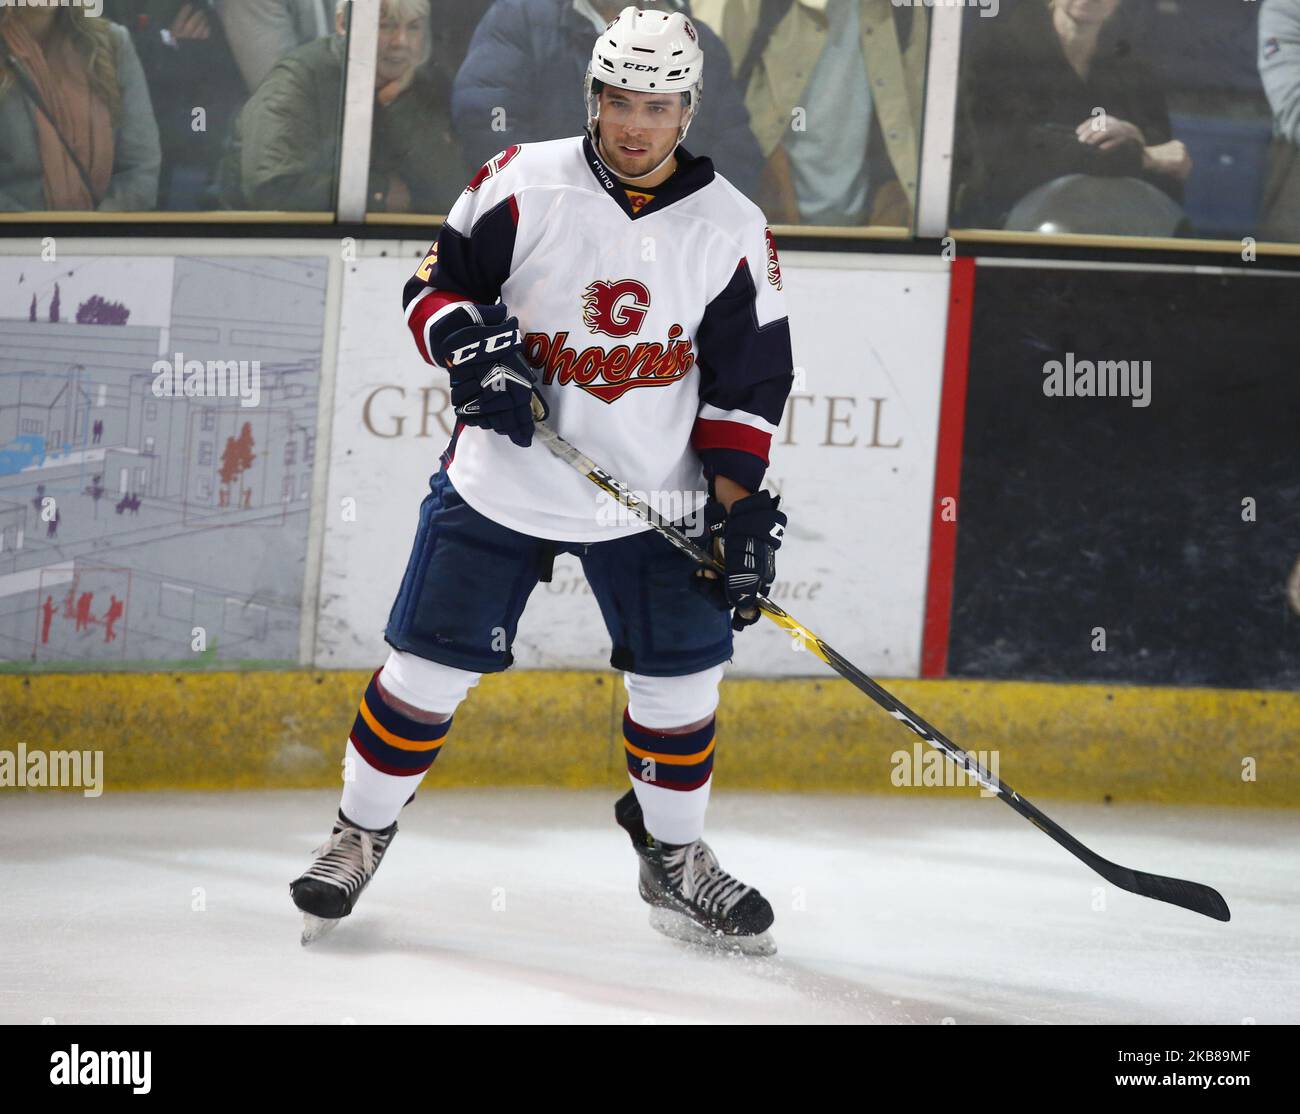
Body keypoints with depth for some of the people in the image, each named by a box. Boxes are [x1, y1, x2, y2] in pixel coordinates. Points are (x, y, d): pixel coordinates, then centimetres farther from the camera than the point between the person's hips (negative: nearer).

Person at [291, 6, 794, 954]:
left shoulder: (732, 229, -4)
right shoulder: (524, 185, -8)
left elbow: (750, 383, 0)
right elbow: (435, 280, 1)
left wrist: (739, 506, -7)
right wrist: (469, 345, -20)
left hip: (653, 495, 1)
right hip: (502, 480, -1)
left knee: (681, 672, 2)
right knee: (431, 662, 1)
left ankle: (673, 858, 23)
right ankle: (362, 832, 19)